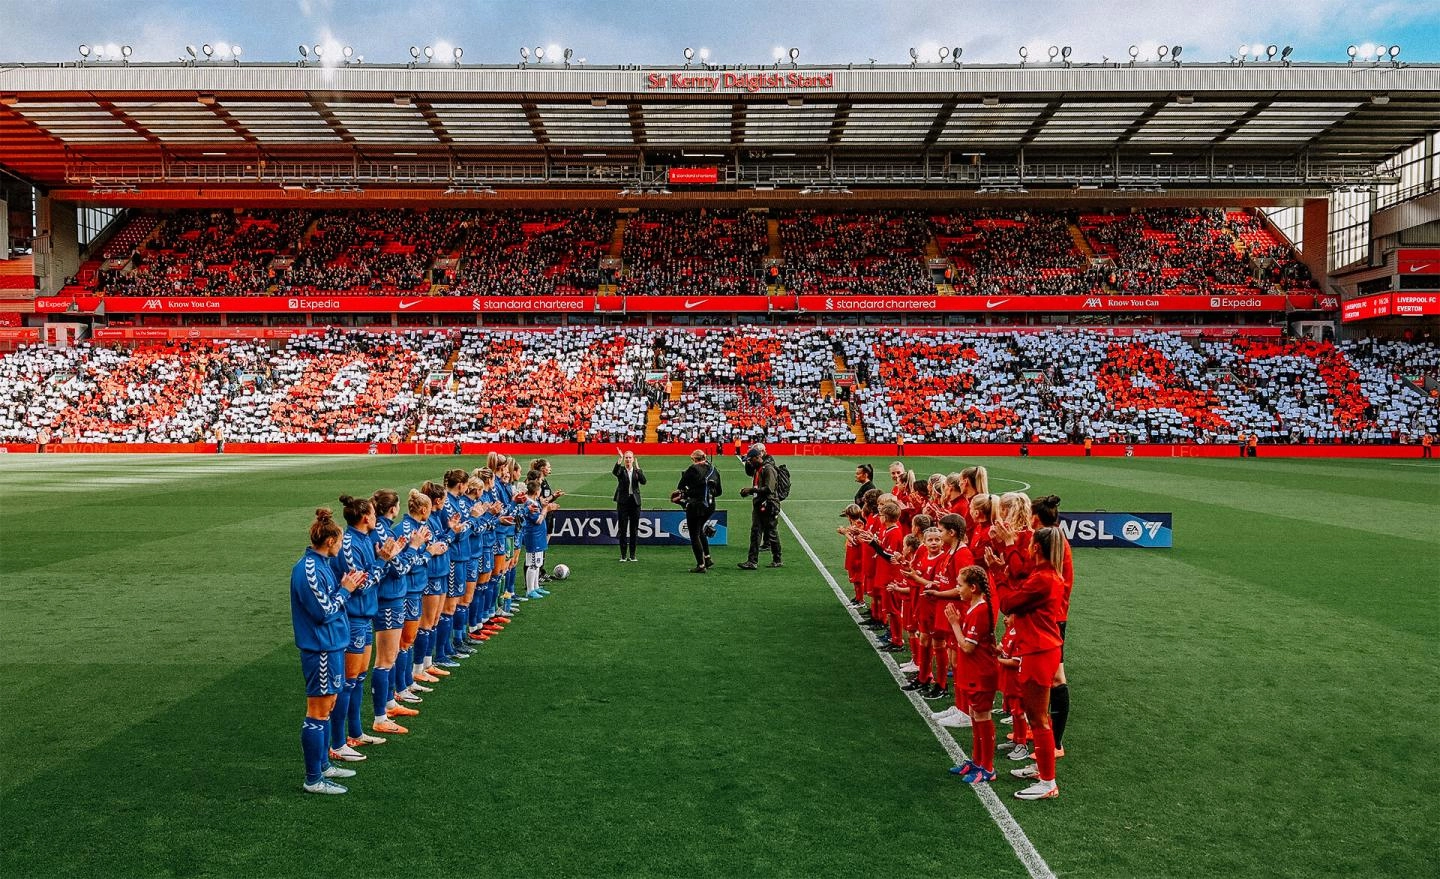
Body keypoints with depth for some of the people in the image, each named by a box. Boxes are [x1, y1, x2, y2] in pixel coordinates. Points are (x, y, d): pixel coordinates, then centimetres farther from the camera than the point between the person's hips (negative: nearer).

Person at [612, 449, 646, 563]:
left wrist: (637, 468, -16)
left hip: (635, 501, 2)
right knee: (623, 529, 0)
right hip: (623, 501, -2)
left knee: (634, 529, 6)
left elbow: (643, 481, -10)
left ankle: (632, 555, 13)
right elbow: (614, 472, -22)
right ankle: (623, 555, 5)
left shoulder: (637, 470, 7)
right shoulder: (621, 470, 2)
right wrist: (619, 459, -31)